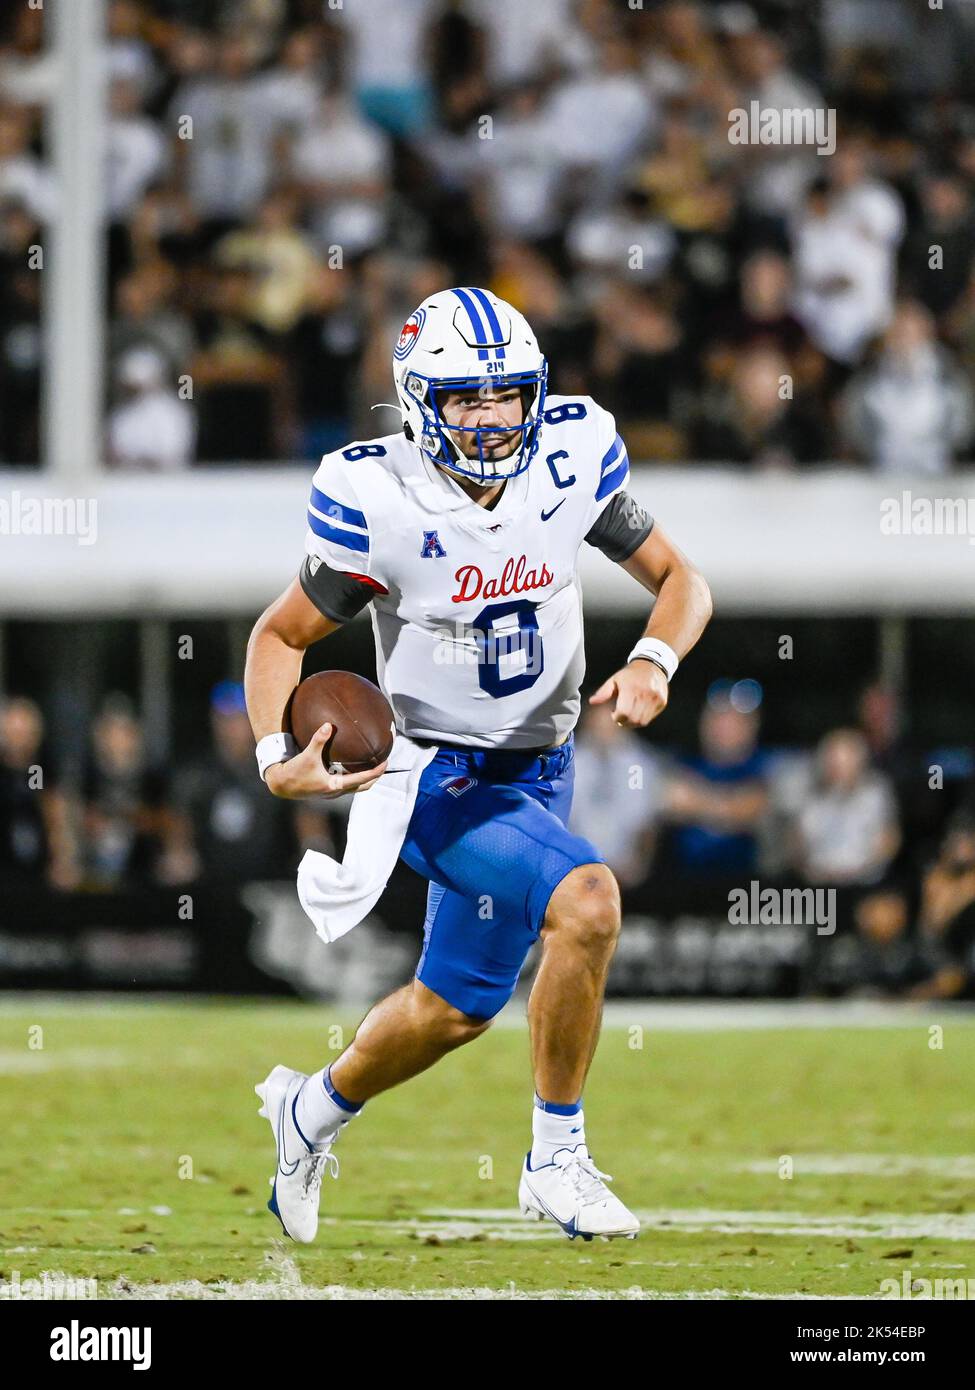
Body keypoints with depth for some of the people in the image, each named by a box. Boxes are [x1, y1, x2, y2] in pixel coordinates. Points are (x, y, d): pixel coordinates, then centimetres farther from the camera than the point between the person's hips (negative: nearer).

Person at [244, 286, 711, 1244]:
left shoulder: (572, 459, -9)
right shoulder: (377, 500, -19)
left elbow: (679, 580, 2)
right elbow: (281, 636, -7)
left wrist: (653, 662, -19)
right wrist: (280, 761, -24)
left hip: (535, 774, 6)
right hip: (437, 777, -5)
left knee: (455, 1008, 15)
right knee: (586, 903, -27)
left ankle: (313, 1111, 44)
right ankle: (556, 1161, -14)